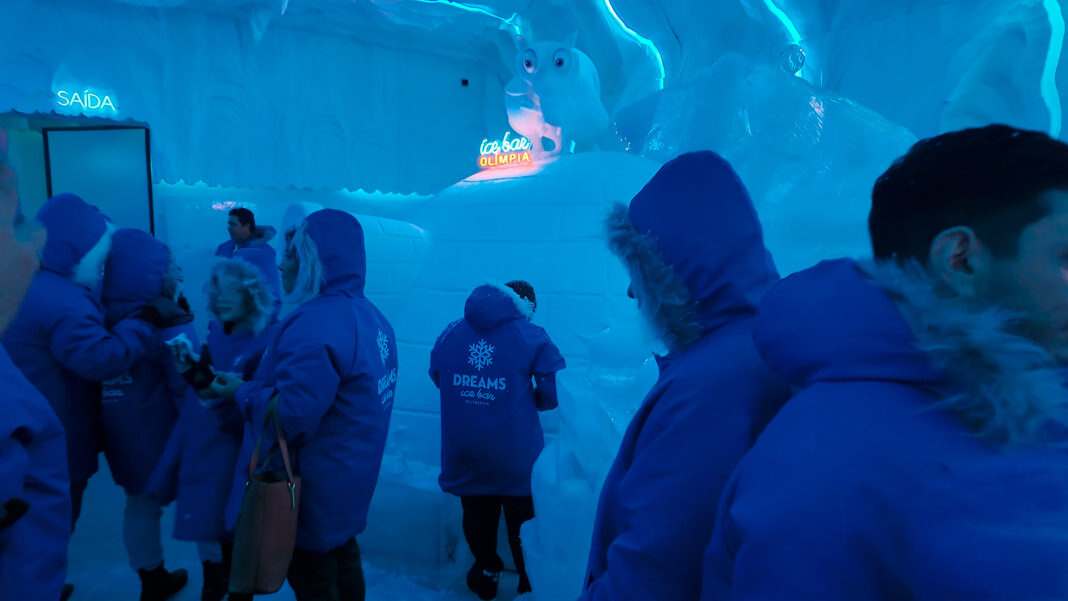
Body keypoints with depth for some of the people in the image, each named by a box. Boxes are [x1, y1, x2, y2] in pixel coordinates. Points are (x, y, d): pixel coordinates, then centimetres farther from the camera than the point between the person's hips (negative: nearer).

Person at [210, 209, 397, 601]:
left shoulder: (314, 325, -28)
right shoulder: (369, 316, 4)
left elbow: (290, 414, -31)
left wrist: (242, 392, -14)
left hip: (313, 490, -9)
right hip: (346, 481, 9)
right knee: (343, 565, 25)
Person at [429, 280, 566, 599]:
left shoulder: (450, 332, 1)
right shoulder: (532, 337, -11)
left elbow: (437, 376, 11)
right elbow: (555, 392, -13)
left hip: (464, 455, 3)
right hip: (515, 457, -3)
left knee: (477, 518, 24)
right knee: (522, 524, 17)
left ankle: (486, 573, 44)